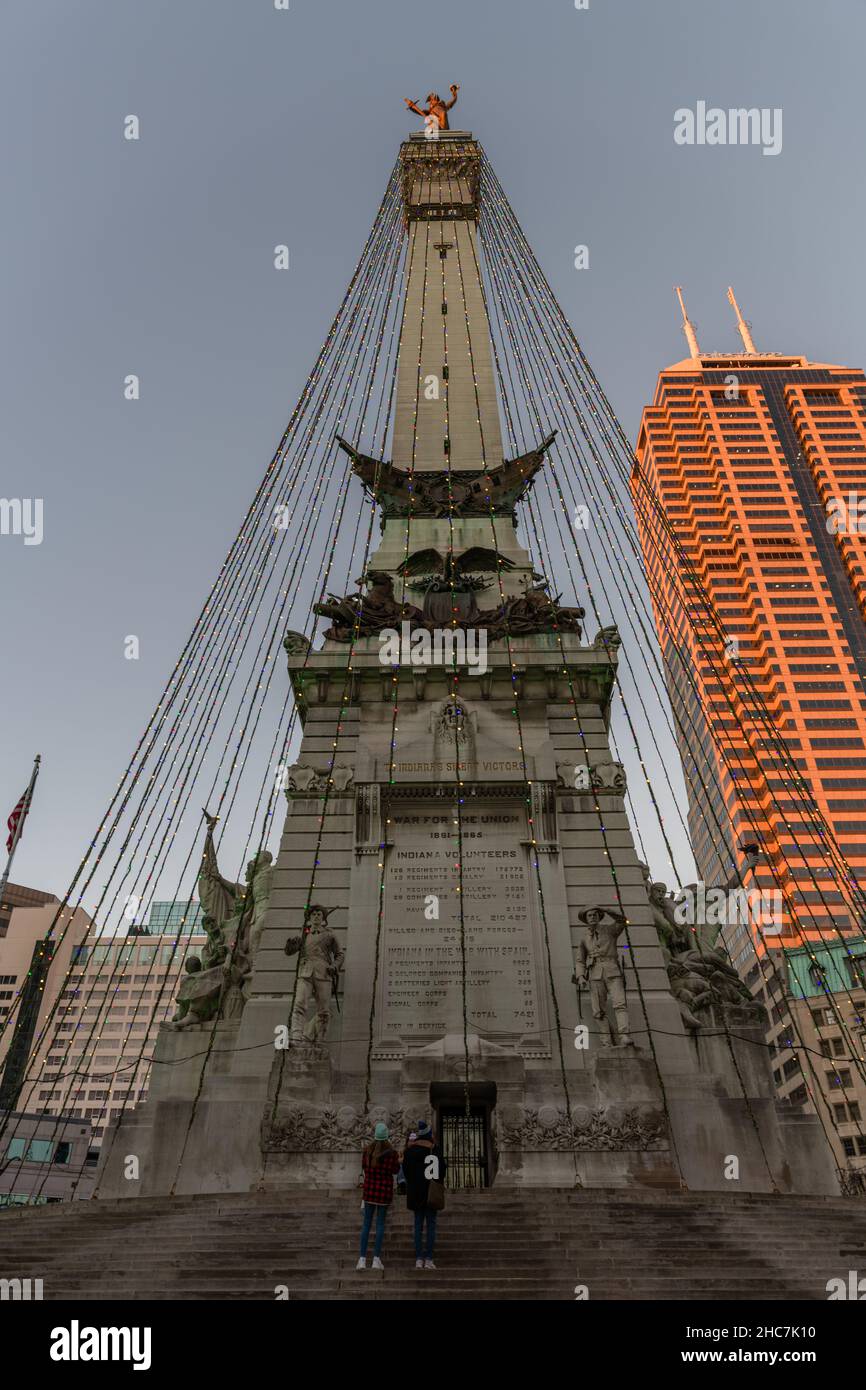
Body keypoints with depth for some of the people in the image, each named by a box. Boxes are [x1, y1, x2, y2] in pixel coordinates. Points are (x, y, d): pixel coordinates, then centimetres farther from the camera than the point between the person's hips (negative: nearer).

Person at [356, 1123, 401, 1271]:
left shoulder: (368, 1150, -7)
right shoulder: (392, 1152, -13)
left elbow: (364, 1166, 6)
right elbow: (395, 1170, -1)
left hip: (369, 1188, 2)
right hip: (385, 1189, -2)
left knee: (366, 1223, 9)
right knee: (380, 1222, 7)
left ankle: (362, 1259, 6)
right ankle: (376, 1259, 5)